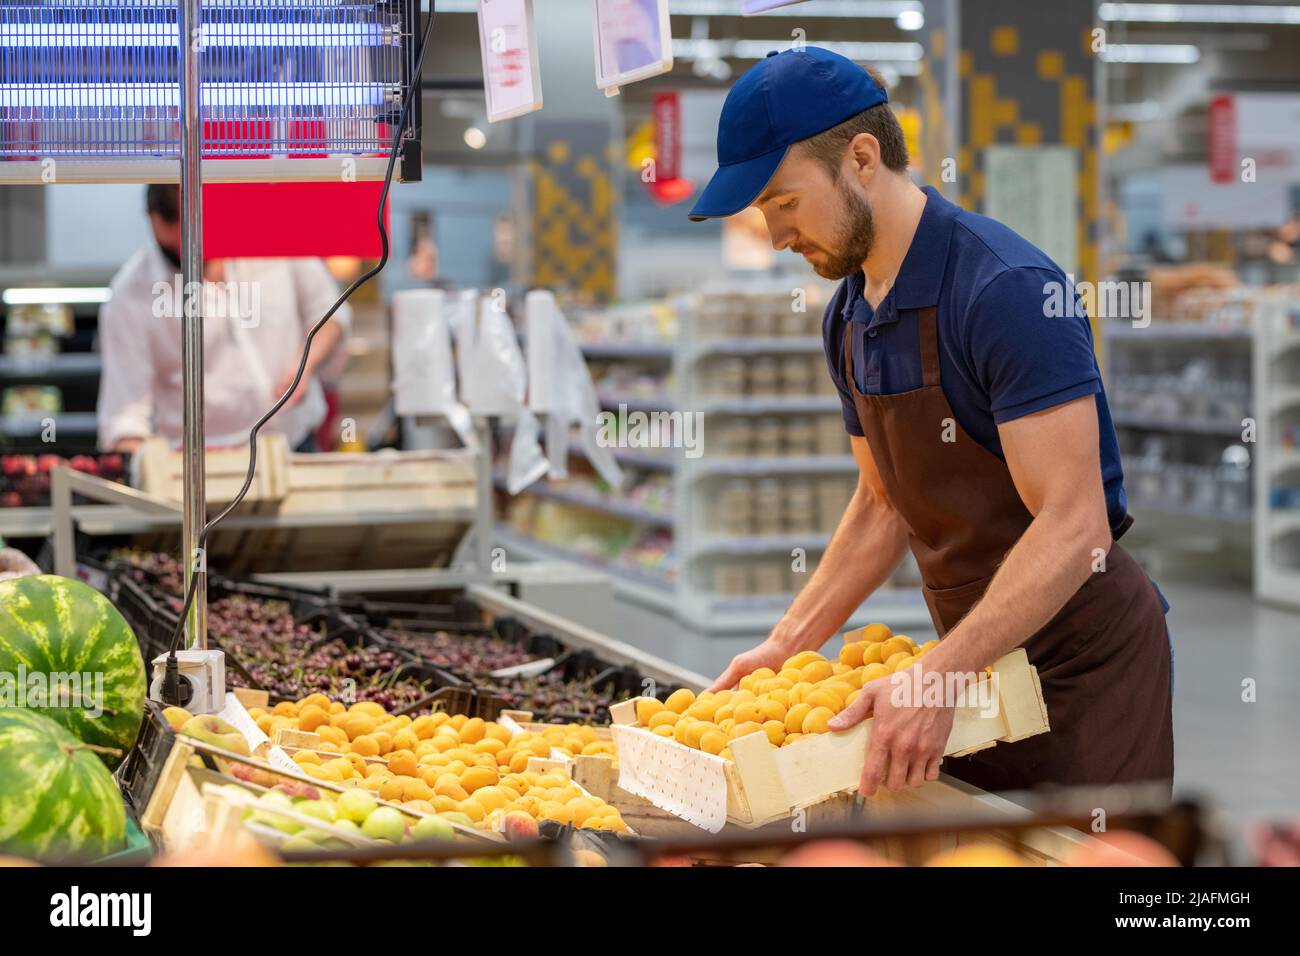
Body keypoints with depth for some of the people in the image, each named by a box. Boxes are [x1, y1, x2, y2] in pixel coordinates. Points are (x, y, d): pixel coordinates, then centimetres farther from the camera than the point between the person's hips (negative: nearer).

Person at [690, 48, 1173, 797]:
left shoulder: (1008, 287, -22)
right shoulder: (850, 320, 6)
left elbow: (1073, 527, -27)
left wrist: (938, 677, -33)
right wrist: (788, 644, 8)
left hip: (1085, 656, -8)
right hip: (975, 660, 8)